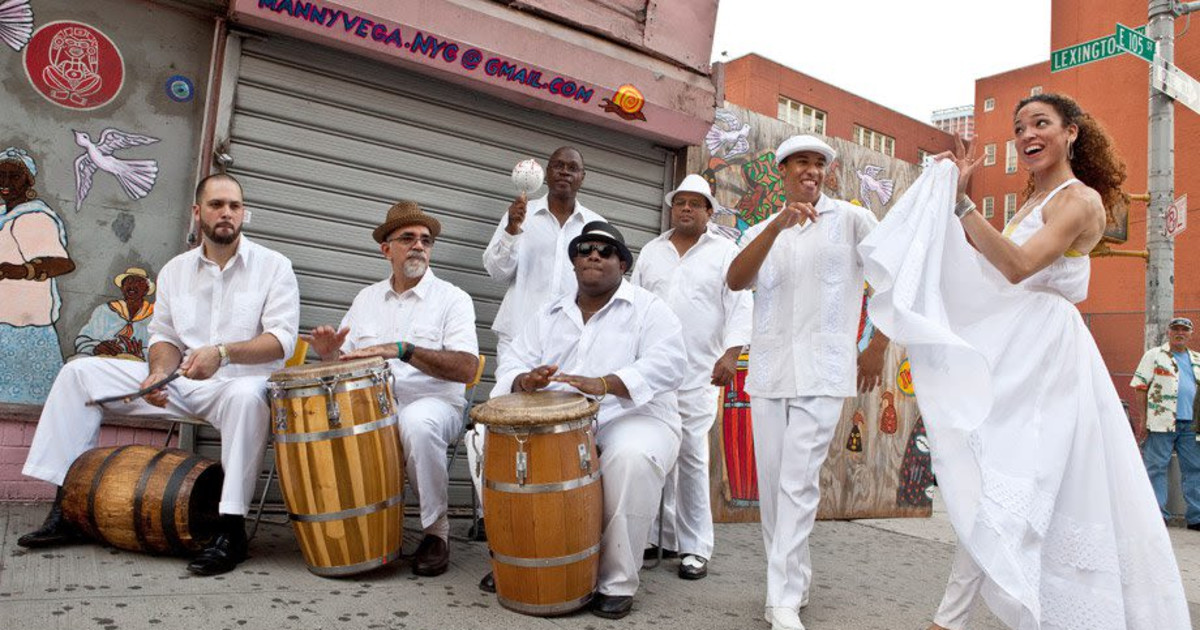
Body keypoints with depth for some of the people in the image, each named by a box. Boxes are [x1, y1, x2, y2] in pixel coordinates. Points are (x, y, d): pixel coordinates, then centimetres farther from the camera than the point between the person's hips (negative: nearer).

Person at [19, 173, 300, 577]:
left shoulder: (274, 266, -3)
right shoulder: (175, 270, 13)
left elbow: (282, 339, -13)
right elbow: (164, 336, 14)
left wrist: (224, 352, -29)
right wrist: (159, 372, -9)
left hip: (243, 381, -5)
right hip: (183, 383, 6)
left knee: (246, 395, -42)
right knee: (80, 372, -1)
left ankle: (232, 529, -35)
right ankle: (66, 504, 1)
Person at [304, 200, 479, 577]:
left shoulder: (452, 298, 1)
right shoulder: (367, 298, 17)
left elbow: (466, 368, -14)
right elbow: (345, 362, 16)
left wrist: (402, 349, -24)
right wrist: (329, 353, -8)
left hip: (433, 401, -4)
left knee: (417, 423, -38)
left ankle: (436, 530, -15)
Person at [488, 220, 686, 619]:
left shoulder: (649, 310, 2)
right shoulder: (547, 317, 17)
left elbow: (667, 363, -16)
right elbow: (511, 368, 9)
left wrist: (605, 384, -32)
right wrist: (526, 381, -18)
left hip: (631, 417, -4)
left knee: (631, 458, -36)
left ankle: (617, 582, -20)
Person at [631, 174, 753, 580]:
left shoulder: (725, 252, 6)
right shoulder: (651, 251, 17)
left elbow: (740, 306, -3)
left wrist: (730, 354, -16)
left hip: (698, 375, -3)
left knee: (691, 457, -4)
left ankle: (695, 547, 6)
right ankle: (658, 536, 16)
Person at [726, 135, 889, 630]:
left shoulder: (852, 219, 4)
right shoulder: (761, 232, 13)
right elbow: (735, 281, -7)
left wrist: (876, 348, 3)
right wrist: (779, 224, -19)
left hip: (823, 372, -4)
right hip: (767, 370, 4)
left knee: (798, 483, -11)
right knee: (771, 483, 8)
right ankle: (794, 576, 26)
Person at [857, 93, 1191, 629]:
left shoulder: (1079, 199, -7)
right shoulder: (1034, 202, 19)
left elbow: (1018, 266, -22)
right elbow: (992, 264, 12)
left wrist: (960, 203, -27)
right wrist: (959, 196, 8)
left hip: (1045, 350, -9)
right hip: (1016, 352, 9)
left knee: (999, 483, -11)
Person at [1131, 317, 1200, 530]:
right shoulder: (1154, 356, 3)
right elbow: (1140, 387, -2)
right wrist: (1142, 420, -8)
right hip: (1162, 422, -5)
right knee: (1156, 468, -2)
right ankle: (1157, 514, 4)